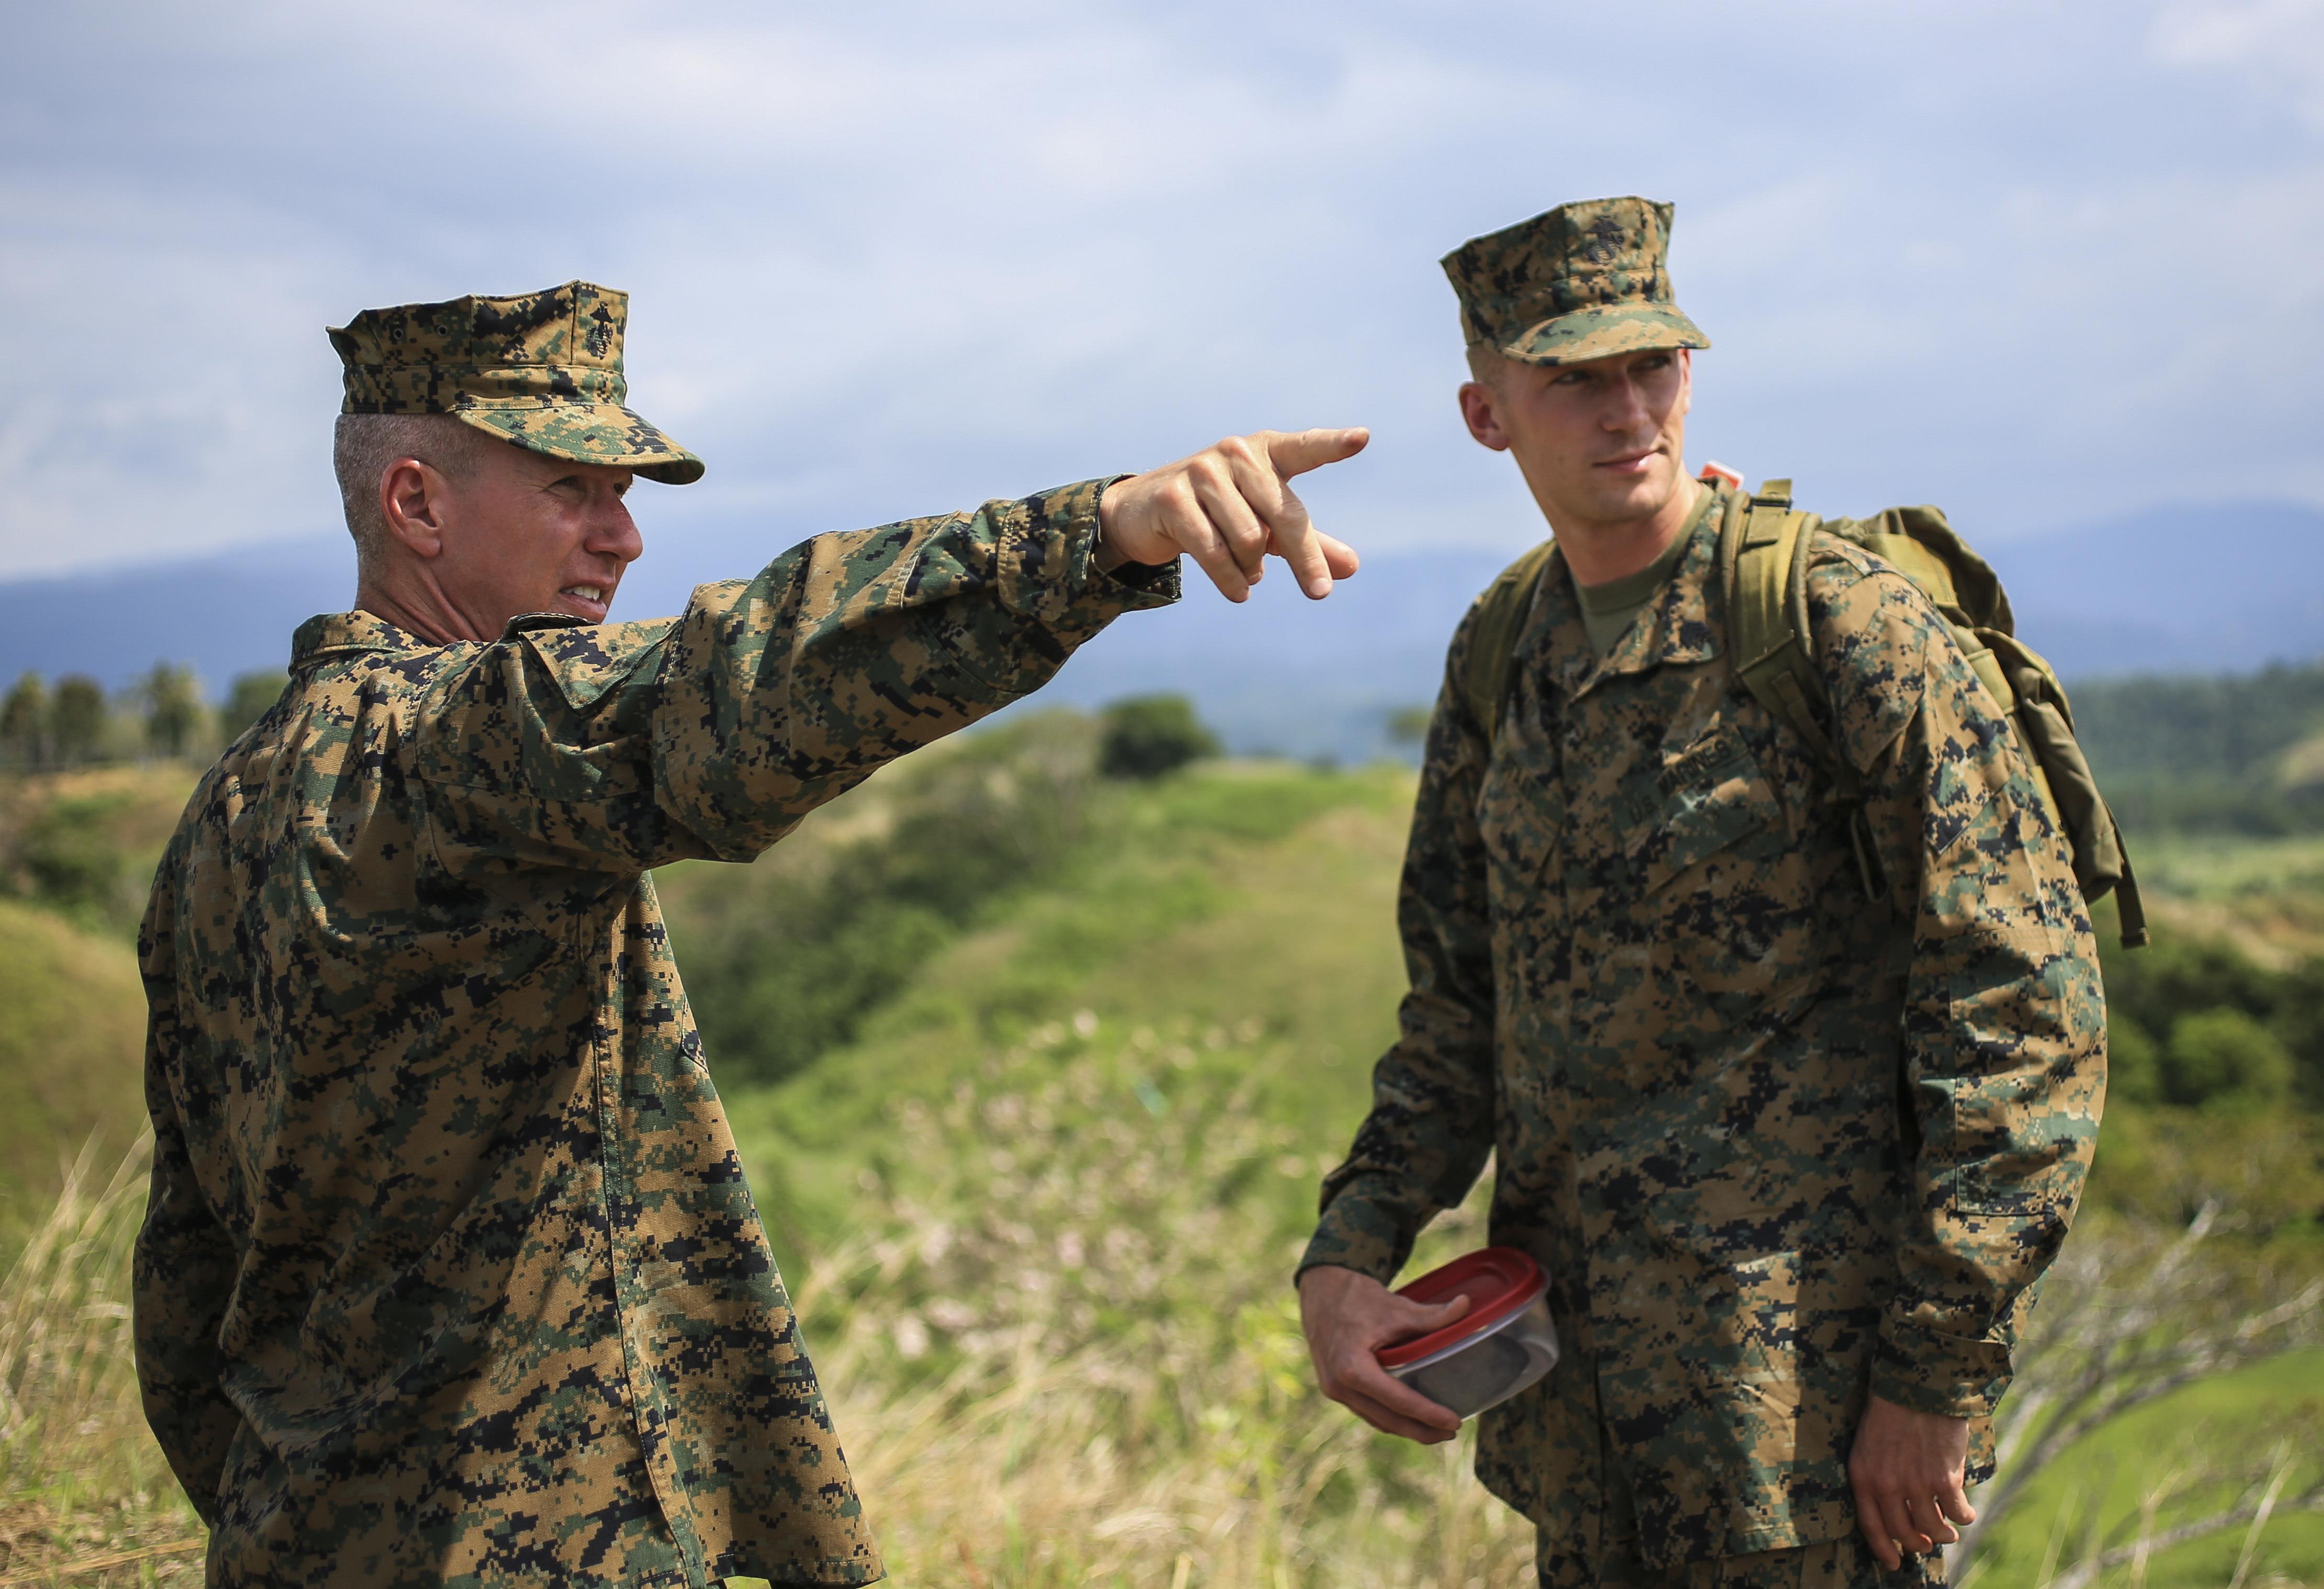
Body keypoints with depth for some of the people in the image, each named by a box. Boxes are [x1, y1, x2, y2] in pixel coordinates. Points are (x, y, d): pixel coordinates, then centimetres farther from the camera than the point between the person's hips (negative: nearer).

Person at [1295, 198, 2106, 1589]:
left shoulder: (1847, 625, -12)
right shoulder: (1499, 662, 9)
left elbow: (2031, 1006, -14)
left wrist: (1938, 1378, -15)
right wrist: (1348, 1257, 2)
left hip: (1808, 1377, -6)